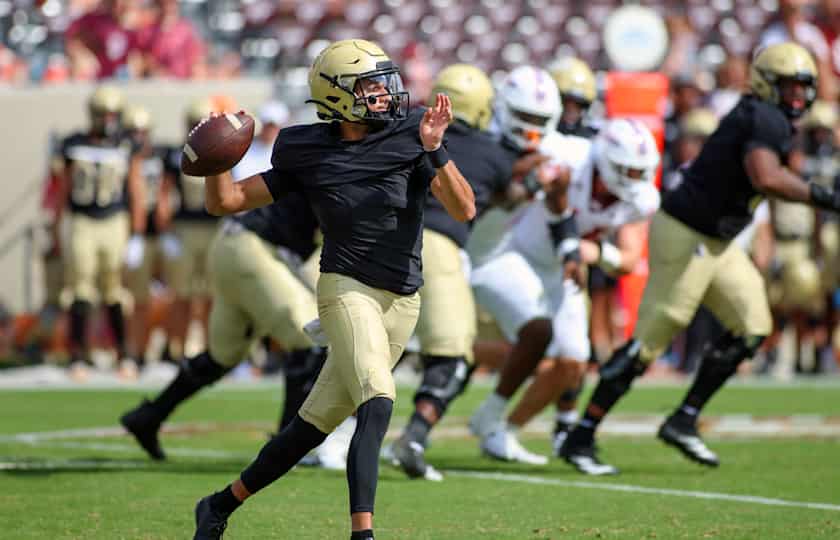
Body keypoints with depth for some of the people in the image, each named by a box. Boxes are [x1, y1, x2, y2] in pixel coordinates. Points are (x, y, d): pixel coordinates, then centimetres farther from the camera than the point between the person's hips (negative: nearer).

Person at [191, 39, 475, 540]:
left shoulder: (410, 135, -2)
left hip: (402, 301, 3)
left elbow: (464, 209, -11)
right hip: (347, 290, -3)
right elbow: (224, 201, 5)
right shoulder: (307, 155, -2)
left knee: (316, 423, 7)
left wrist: (435, 151, -25)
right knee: (378, 402, -26)